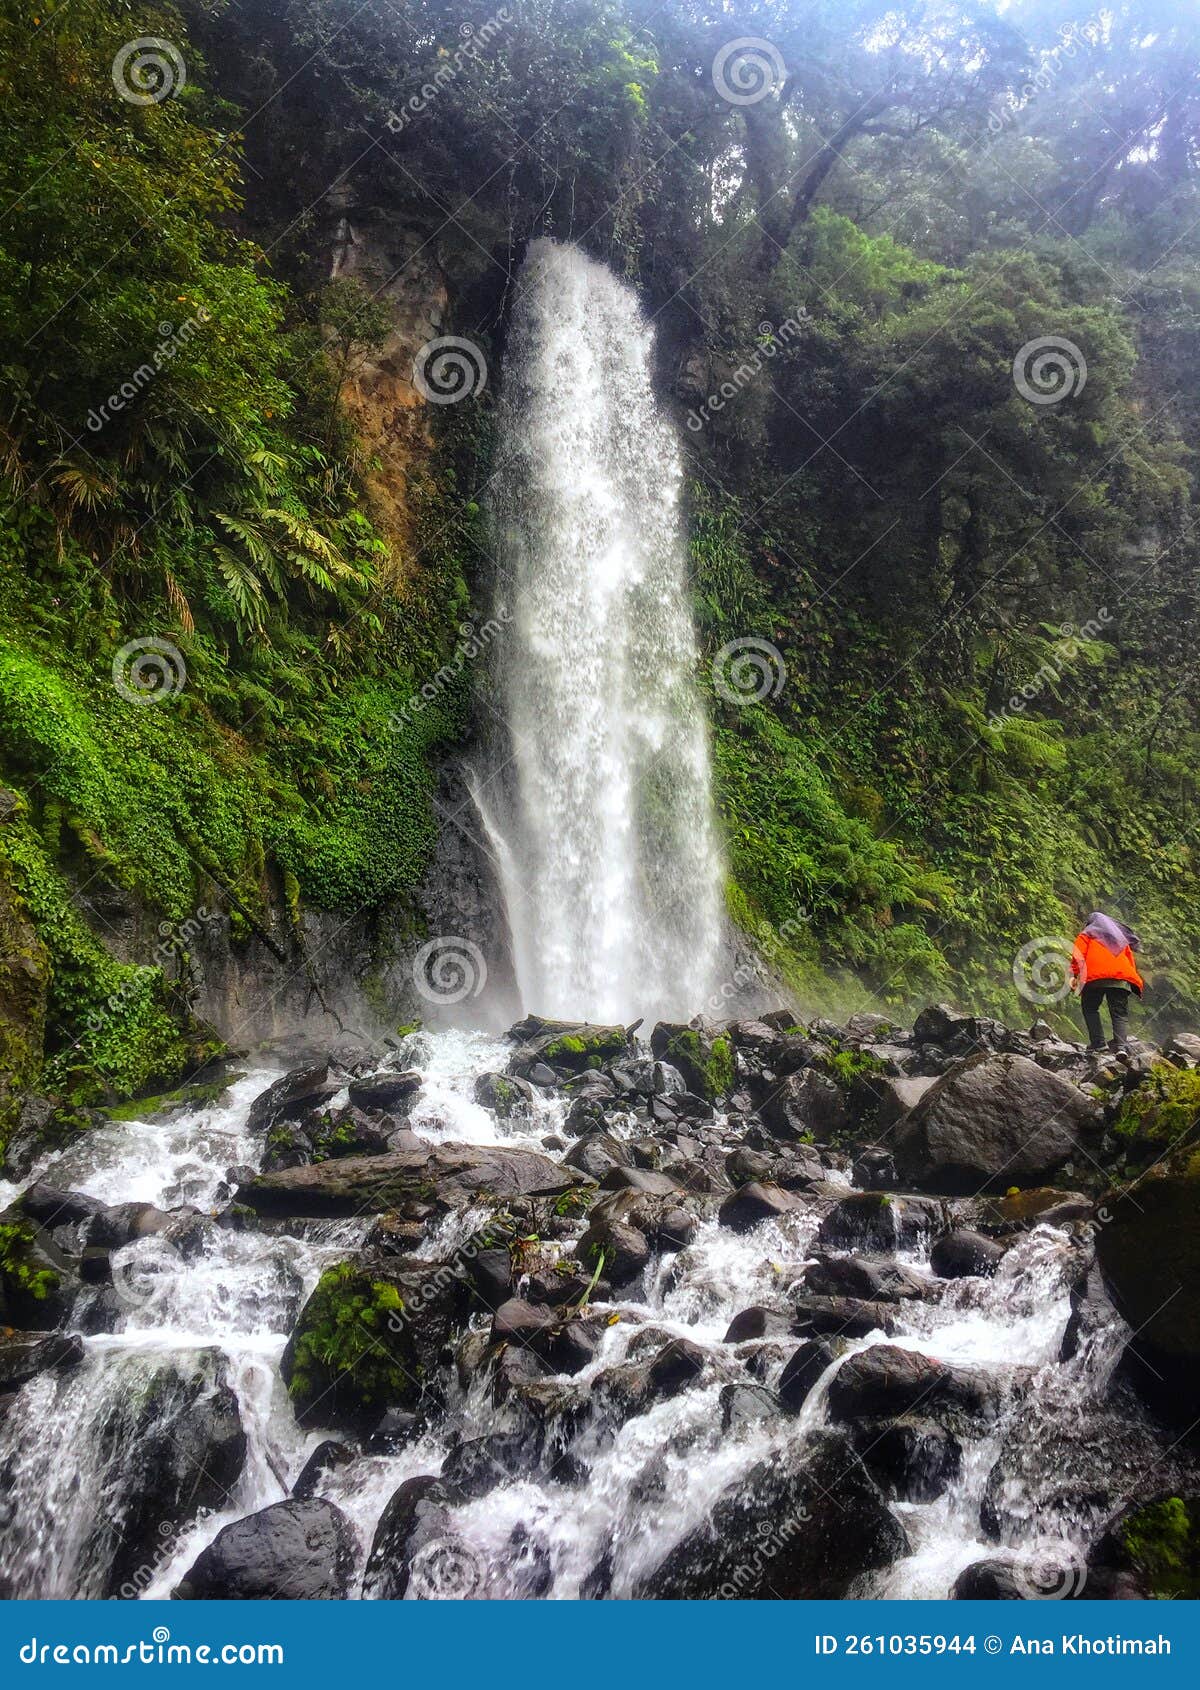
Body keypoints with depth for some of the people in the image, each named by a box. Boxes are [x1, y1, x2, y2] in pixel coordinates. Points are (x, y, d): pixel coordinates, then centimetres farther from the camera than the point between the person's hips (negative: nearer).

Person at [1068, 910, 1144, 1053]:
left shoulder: (1088, 933, 17)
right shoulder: (1121, 936, 31)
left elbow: (1078, 955, 2)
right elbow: (1130, 958, 25)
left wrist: (1074, 975, -2)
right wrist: (1133, 978, 24)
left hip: (1095, 977, -3)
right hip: (1121, 979, 3)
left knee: (1090, 1009, 10)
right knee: (1120, 1014, 2)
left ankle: (1097, 1043, -4)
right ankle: (1121, 1045, -17)